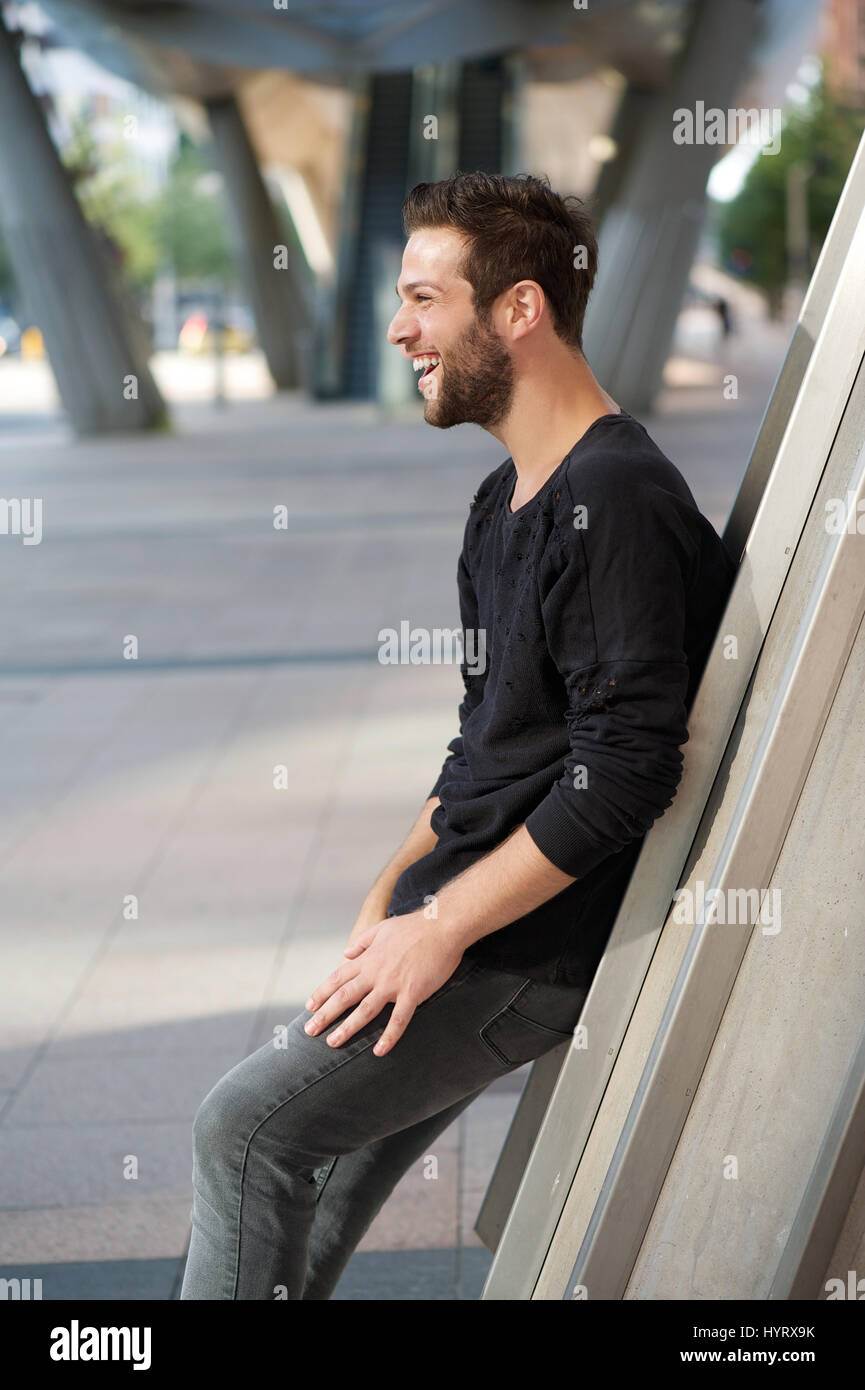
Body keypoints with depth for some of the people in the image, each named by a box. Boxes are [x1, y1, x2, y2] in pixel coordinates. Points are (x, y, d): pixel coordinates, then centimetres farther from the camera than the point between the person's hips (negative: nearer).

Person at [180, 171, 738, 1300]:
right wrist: (395, 892, 10)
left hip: (534, 945, -9)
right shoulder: (507, 499, 14)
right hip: (459, 912, 10)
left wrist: (440, 928, -19)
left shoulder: (617, 500, -18)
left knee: (246, 1123, -14)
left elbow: (624, 773, -24)